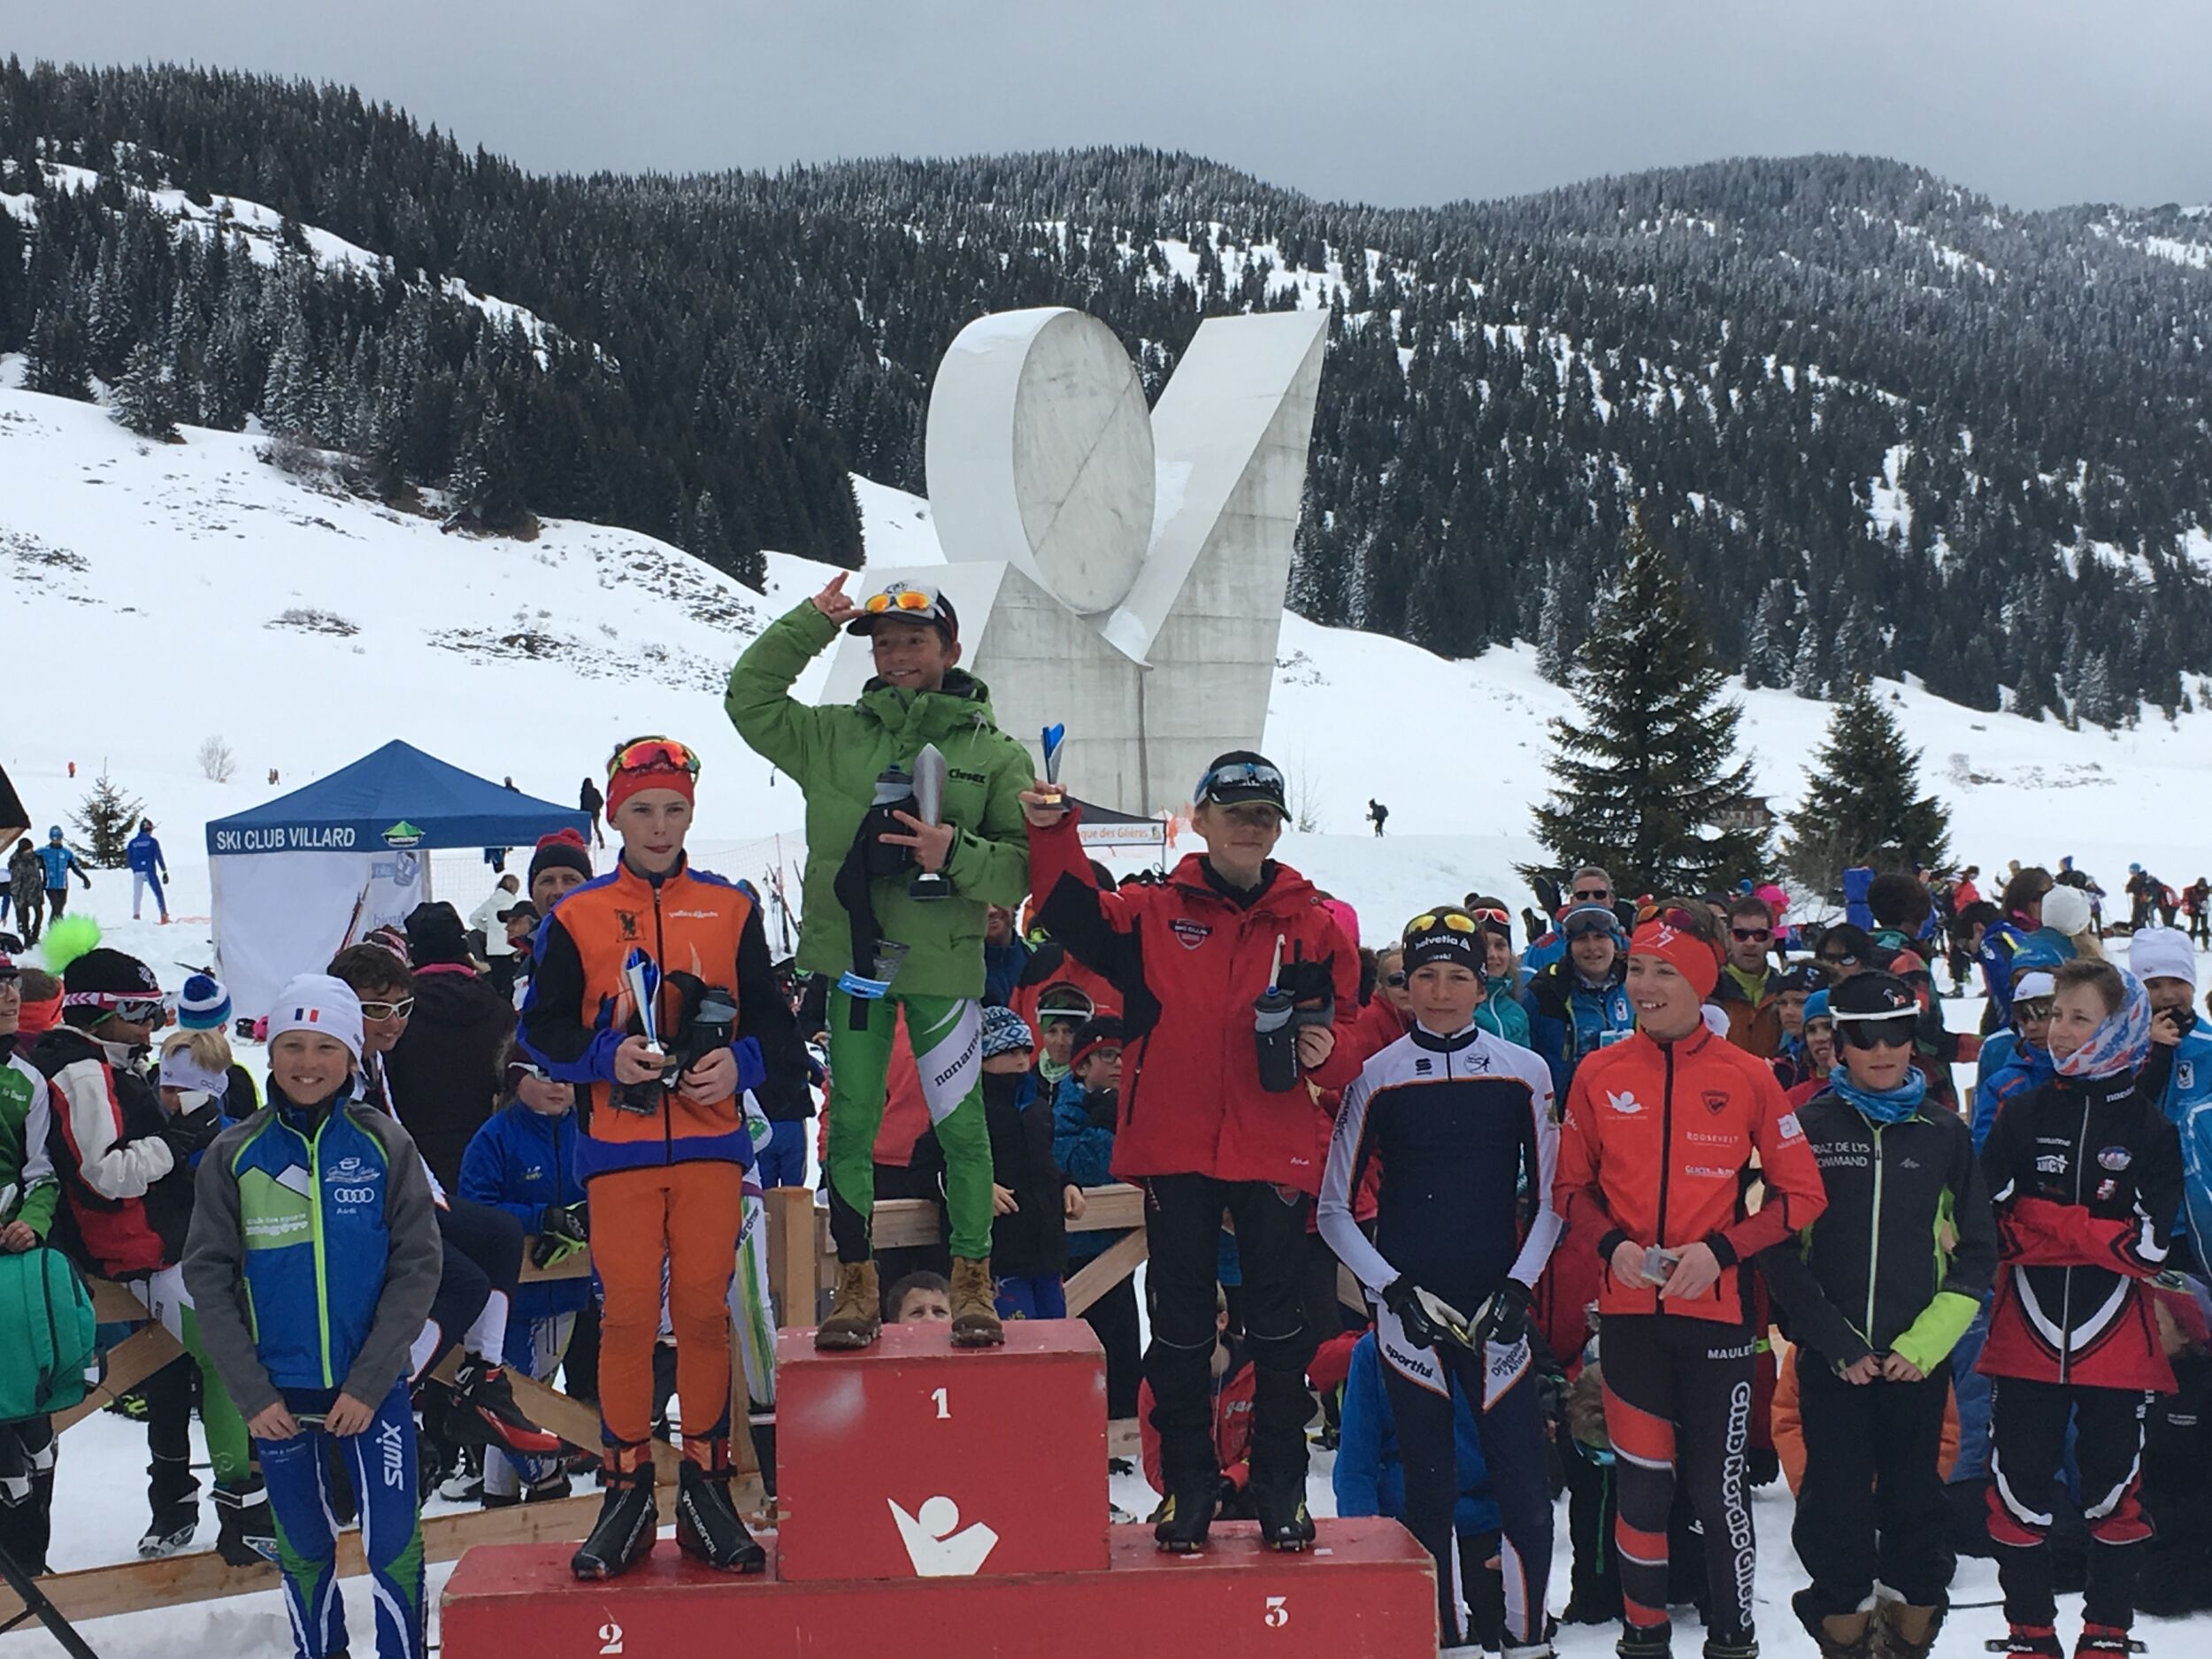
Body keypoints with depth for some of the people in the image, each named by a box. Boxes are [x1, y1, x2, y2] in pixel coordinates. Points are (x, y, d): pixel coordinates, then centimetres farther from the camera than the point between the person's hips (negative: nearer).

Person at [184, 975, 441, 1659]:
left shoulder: (385, 1145, -3)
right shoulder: (233, 1155, -1)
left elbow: (416, 1267, -4)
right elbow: (209, 1277, -1)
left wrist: (368, 1385, -11)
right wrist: (252, 1395, -8)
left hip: (373, 1390, -1)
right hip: (277, 1396, 1)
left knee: (394, 1546, -4)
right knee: (304, 1550, 12)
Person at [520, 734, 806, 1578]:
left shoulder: (730, 910, 9)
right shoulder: (575, 919, 6)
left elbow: (773, 1021, 9)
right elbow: (541, 1028, 5)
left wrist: (739, 1062, -11)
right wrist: (607, 1057, -12)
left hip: (709, 1142, 1)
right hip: (619, 1146, -1)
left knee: (704, 1311, 2)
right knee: (627, 1316, -2)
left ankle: (706, 1491, 11)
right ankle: (626, 1494, 7)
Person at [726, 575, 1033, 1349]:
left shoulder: (993, 753, 3)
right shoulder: (834, 737, 10)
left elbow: (1024, 865, -1)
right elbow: (750, 699, 7)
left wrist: (957, 855, -19)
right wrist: (810, 625, 1)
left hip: (944, 963, -2)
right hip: (853, 958, 2)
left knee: (962, 1126, 0)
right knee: (851, 1124, 5)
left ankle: (973, 1283, 12)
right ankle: (855, 1284, 14)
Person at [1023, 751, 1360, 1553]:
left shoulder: (1315, 924, 7)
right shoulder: (1154, 913, 6)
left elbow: (1349, 1028, 11)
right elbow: (1075, 917, 0)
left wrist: (1328, 1051, -11)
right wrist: (1053, 834, -13)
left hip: (1275, 1152, 0)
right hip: (1175, 1149, 0)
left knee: (1278, 1326, 5)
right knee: (1180, 1327, 7)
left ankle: (1282, 1488, 15)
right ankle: (1187, 1485, 17)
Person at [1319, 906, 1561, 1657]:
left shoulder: (1524, 1073, 3)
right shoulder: (1375, 1078, 1)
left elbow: (1551, 1195, 7)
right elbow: (1335, 1208, 5)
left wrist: (1518, 1286, -5)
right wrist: (1394, 1288, -5)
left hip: (1497, 1311, 0)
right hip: (1409, 1312, 0)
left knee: (1524, 1489, -5)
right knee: (1430, 1489, 5)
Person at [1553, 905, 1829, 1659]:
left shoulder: (1746, 1078, -2)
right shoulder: (1600, 1075, 3)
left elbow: (1803, 1194, 2)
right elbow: (1571, 1186, 12)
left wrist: (1720, 1250, -11)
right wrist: (1612, 1244, -8)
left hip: (1716, 1310, -1)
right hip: (1629, 1309, 1)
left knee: (1719, 1485, 2)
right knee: (1642, 1482, 3)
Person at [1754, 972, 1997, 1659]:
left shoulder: (1945, 1133, 7)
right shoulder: (1809, 1127, 2)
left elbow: (1976, 1250, 8)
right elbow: (1778, 1247, 0)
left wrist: (1926, 1341, -5)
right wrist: (1838, 1341, -8)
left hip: (1919, 1358, 1)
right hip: (1829, 1359, -1)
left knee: (1915, 1498, 5)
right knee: (1837, 1503, 0)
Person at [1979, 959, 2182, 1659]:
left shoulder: (2149, 1129, 1)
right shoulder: (2023, 1116, 6)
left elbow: (2150, 1244, -10)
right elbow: (1987, 1224, -3)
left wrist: (2042, 1222, -12)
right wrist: (2091, 1232, -13)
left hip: (2117, 1344, -1)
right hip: (2027, 1338, 1)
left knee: (2114, 1492, 6)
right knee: (2018, 1490, 2)